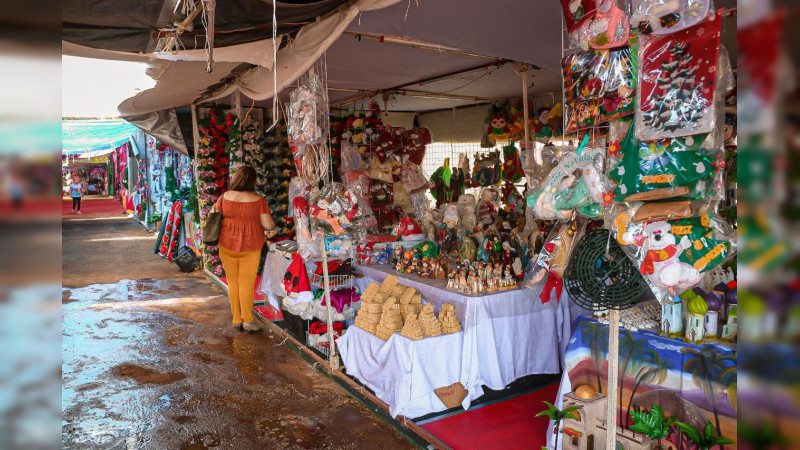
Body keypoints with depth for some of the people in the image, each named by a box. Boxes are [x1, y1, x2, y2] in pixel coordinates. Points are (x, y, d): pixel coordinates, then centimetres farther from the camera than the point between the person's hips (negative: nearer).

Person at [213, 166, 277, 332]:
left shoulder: (225, 197, -5)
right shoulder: (258, 200, -12)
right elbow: (269, 225, -12)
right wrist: (270, 230, 9)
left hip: (227, 245, 3)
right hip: (250, 247, -2)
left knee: (232, 282, 14)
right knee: (246, 283, 5)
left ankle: (237, 320, 21)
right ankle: (248, 321, 11)